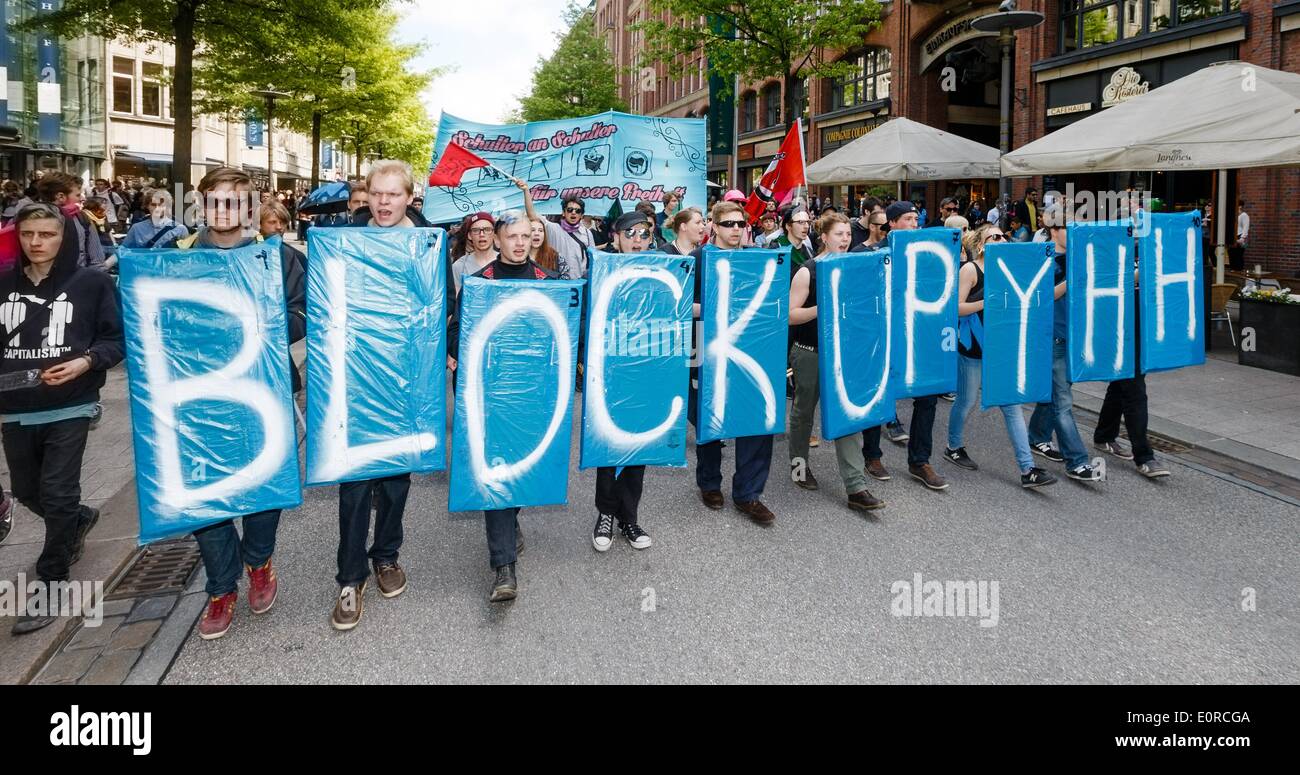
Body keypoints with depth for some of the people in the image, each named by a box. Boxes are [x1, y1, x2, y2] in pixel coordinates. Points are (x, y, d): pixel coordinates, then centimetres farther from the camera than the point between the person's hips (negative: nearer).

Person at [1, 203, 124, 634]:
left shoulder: (91, 283, -4)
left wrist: (86, 361, -19)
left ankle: (52, 586, 11)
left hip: (70, 408, -4)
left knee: (57, 495, -3)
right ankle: (79, 520, 47)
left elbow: (118, 338, -2)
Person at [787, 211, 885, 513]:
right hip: (809, 352, -4)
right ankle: (799, 463, 36)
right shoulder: (807, 271, -10)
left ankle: (856, 487, -5)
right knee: (803, 411, 12)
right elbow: (791, 315, -13)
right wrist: (822, 308, -25)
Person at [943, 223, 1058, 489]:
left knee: (1012, 405, 1)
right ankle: (953, 447, 35)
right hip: (972, 346, -6)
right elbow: (956, 308, -15)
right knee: (967, 400, 9)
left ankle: (1027, 469, 0)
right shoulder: (970, 269, -9)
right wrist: (987, 302, -24)